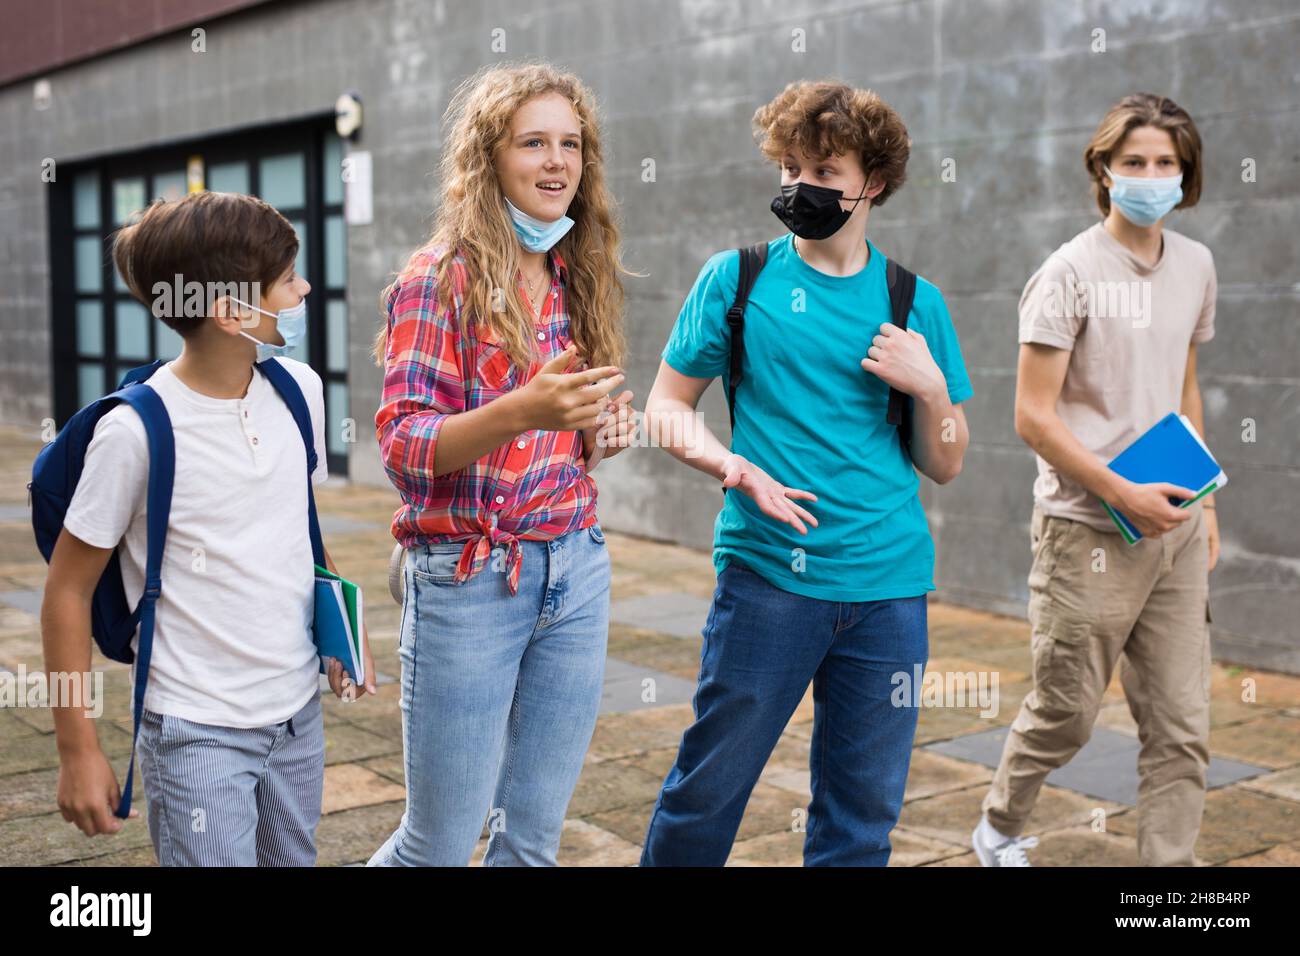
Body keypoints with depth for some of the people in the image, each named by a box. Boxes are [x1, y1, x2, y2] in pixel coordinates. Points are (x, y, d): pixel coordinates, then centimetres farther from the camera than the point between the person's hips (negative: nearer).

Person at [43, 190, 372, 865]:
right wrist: (78, 749, -7)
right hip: (197, 732, -5)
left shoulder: (301, 391, -1)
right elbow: (68, 589, -9)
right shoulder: (136, 432, -18)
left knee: (292, 858, 17)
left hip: (300, 714, 6)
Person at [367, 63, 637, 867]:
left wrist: (603, 434, -4)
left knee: (536, 835, 12)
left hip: (576, 570, 6)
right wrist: (520, 413, -31)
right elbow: (402, 446, -15)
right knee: (441, 845, 3)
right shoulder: (440, 278, -9)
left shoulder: (578, 278, 9)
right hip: (471, 578, -6)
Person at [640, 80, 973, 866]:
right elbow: (666, 404, 5)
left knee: (863, 817, 10)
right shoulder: (738, 278, 2)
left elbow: (946, 467, 11)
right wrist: (737, 468, -13)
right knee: (707, 790, 2)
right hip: (768, 572, -2)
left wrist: (931, 387, -8)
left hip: (890, 586, 3)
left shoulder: (916, 303, 8)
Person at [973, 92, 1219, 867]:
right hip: (1090, 532, -5)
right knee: (1066, 714, 7)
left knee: (1183, 725, 5)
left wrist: (1203, 499, 17)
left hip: (1174, 528, 6)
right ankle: (999, 829, 32)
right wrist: (1126, 495, -17)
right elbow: (1034, 417, -13)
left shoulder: (1195, 265, 10)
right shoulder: (1071, 273, -10)